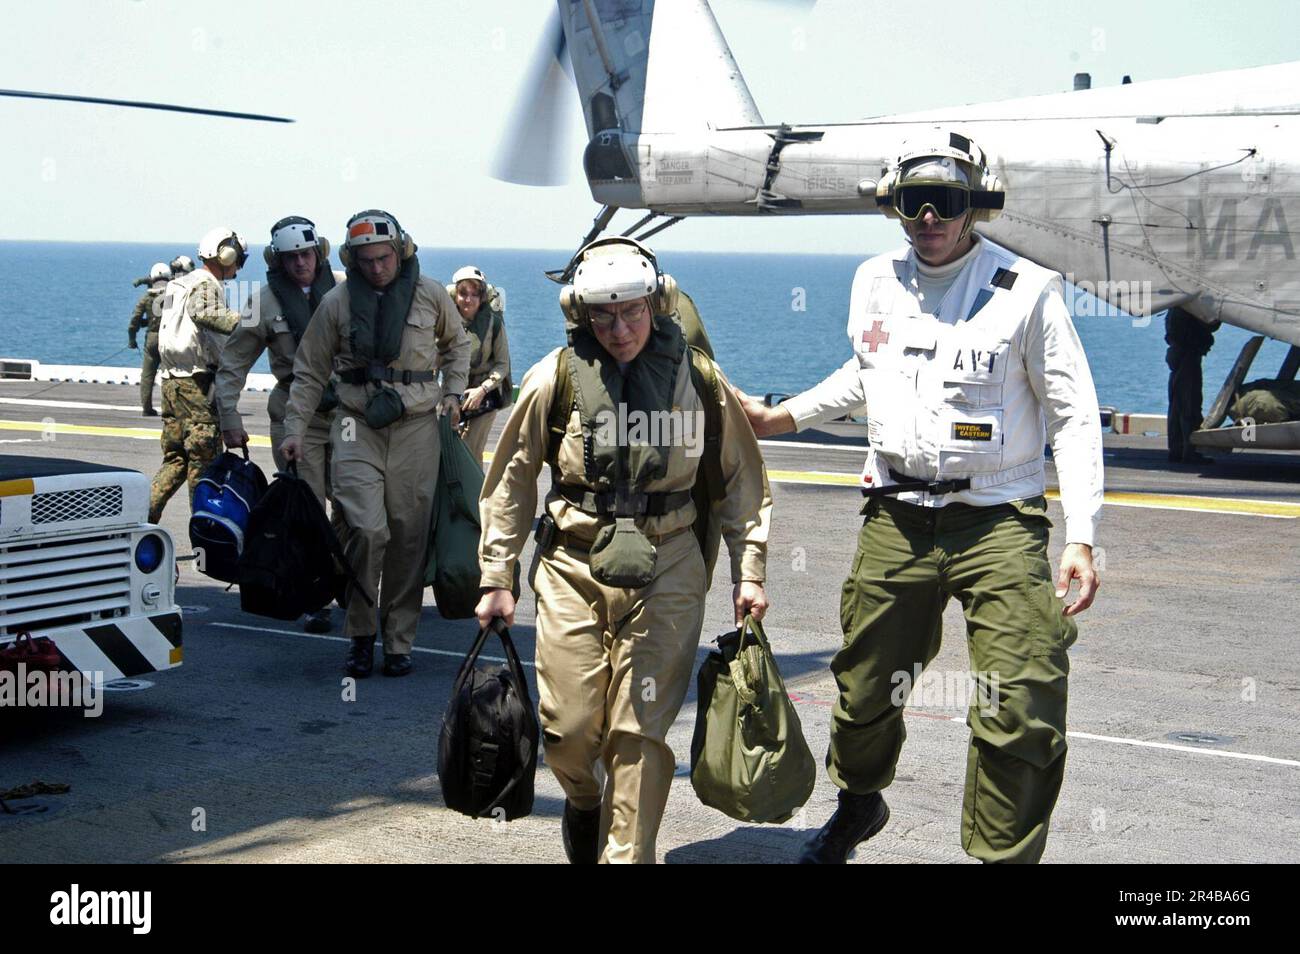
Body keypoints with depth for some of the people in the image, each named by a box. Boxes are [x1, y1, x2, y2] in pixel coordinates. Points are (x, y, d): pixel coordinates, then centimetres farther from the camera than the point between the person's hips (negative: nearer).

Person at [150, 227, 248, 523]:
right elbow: (203, 313, -33)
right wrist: (243, 322, -43)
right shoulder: (206, 285, -11)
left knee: (176, 457, 14)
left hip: (172, 379, 9)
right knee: (204, 456, -3)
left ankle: (145, 511, 4)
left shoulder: (183, 283, 20)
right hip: (197, 380, -9)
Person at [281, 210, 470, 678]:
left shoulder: (431, 295, 4)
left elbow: (457, 344, 23)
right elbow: (310, 371, 9)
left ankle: (399, 642, 12)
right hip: (358, 425, -1)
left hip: (416, 425, 1)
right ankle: (361, 634, 2)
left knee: (408, 535, 1)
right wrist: (295, 429, 4)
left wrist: (452, 393, 11)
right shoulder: (337, 302, 2)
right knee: (366, 529, -15)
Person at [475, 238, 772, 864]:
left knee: (641, 729, -5)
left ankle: (627, 853, 9)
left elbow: (742, 479, 11)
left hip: (667, 570, 0)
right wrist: (496, 579, 5)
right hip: (573, 566, 0)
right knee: (569, 725, 0)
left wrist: (748, 569, 6)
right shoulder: (556, 378, -1)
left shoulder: (698, 379, 2)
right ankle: (583, 800, 34)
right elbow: (510, 482, 6)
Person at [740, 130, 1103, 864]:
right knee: (865, 690, 15)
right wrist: (787, 417, 20)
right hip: (897, 519, 4)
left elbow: (1075, 414, -6)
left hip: (998, 522, -4)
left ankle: (1004, 854, 8)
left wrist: (1083, 537, -14)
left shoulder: (1027, 289, -8)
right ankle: (859, 805, 45)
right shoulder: (876, 282, 6)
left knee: (1022, 714, -11)